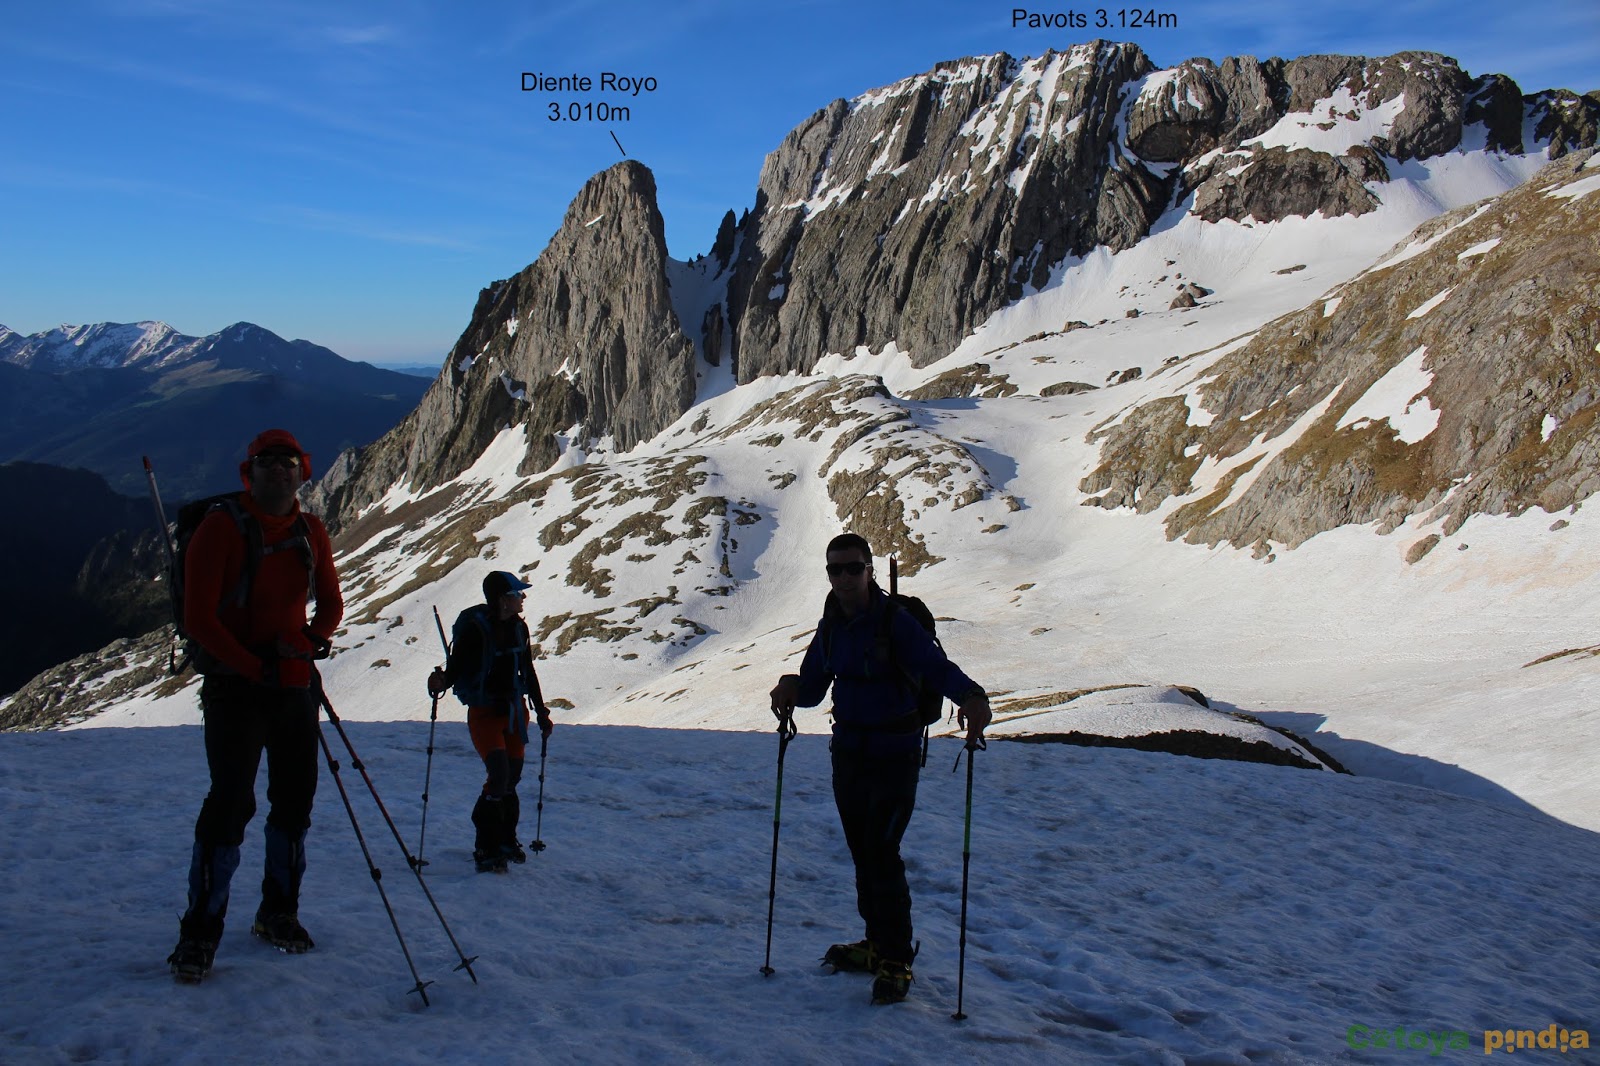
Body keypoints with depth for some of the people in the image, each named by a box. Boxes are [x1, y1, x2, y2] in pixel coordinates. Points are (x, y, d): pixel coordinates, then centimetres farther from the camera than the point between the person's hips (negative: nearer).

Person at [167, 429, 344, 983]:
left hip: (295, 687, 5)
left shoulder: (310, 532, 6)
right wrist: (256, 667, -17)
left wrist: (310, 637, -7)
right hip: (233, 687, -5)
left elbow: (331, 601, 14)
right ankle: (200, 931, 0)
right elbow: (198, 618, -11)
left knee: (295, 799, 10)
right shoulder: (222, 527, -9)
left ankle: (278, 913, 26)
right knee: (231, 801, -11)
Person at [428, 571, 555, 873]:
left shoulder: (518, 627, 5)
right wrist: (441, 682, -35)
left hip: (514, 710, 6)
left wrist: (541, 711, 19)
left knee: (512, 778, 9)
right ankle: (486, 849, -7)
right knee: (499, 776, -17)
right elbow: (456, 666, -12)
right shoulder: (473, 628, -14)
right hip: (484, 712, -6)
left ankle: (506, 840, 27)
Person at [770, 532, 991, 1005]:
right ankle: (877, 943, 29)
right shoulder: (830, 626, 5)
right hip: (848, 752, 7)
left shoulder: (895, 622, -16)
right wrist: (792, 688, -14)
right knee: (861, 851, 13)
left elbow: (937, 667, -25)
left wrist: (971, 696, -45)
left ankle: (897, 960, 2)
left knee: (881, 851, -10)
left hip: (894, 756, -7)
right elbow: (813, 688, 8)